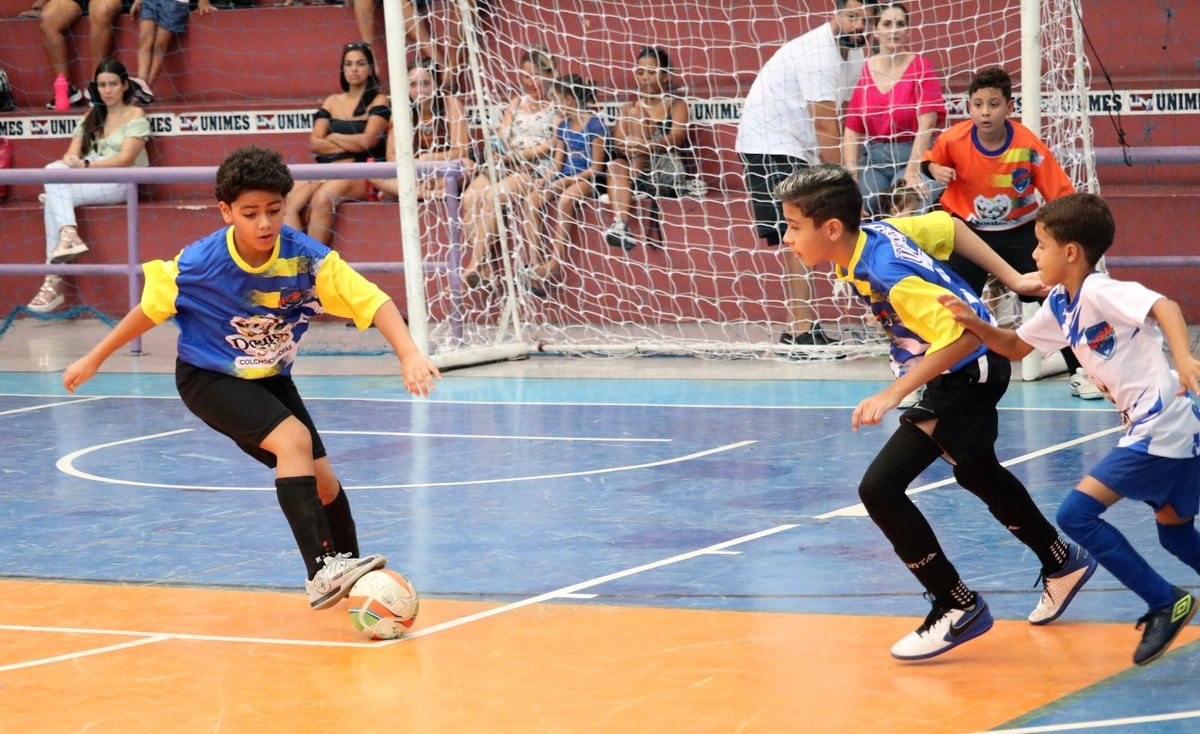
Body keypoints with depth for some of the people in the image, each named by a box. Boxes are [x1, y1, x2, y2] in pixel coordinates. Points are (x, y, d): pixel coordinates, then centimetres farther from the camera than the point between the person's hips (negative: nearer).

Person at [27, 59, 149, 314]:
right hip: (88, 180, 5)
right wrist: (70, 162, -13)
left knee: (53, 200, -26)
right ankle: (68, 233, -38)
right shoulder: (91, 117, 20)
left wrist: (85, 164, -19)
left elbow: (125, 160, -9)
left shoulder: (135, 116, 4)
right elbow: (72, 153, 11)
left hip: (118, 183, -5)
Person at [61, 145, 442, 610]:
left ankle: (348, 569, 27)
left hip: (270, 378, 4)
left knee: (322, 480, 1)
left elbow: (371, 301, -29)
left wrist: (409, 354, -45)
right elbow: (152, 307, -8)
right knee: (294, 440, -27)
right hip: (207, 378, -4)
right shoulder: (200, 263, -25)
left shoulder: (306, 257, -23)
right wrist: (93, 360, 1)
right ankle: (321, 571, -32)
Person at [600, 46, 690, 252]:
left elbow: (677, 137, -14)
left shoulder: (676, 105, 8)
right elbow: (617, 144, 2)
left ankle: (636, 178, -36)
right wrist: (626, 147, -25)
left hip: (667, 172, -3)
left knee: (637, 114, -20)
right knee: (615, 164, -33)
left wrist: (649, 147, -36)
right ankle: (620, 225, -53)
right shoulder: (628, 108, 18)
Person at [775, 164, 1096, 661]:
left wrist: (893, 395, -38)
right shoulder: (874, 232, -6)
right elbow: (946, 225, 9)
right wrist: (1011, 279, 12)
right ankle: (1062, 565, 52)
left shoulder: (887, 275, -32)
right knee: (979, 475, 31)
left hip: (966, 376, -10)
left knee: (879, 488, -14)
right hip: (975, 370, 10)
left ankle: (958, 607, -3)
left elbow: (962, 335, -37)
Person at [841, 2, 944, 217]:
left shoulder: (920, 67, -2)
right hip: (872, 157, 2)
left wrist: (912, 171, -20)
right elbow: (852, 130, 3)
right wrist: (851, 175, -11)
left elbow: (926, 123, -10)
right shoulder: (864, 70, 4)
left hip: (912, 154, -2)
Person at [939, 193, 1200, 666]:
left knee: (1077, 514, -10)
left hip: (1159, 428, -10)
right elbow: (1015, 346, 24)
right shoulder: (1060, 306, 12)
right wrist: (974, 324, 7)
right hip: (1152, 429, 10)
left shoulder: (1099, 292, -15)